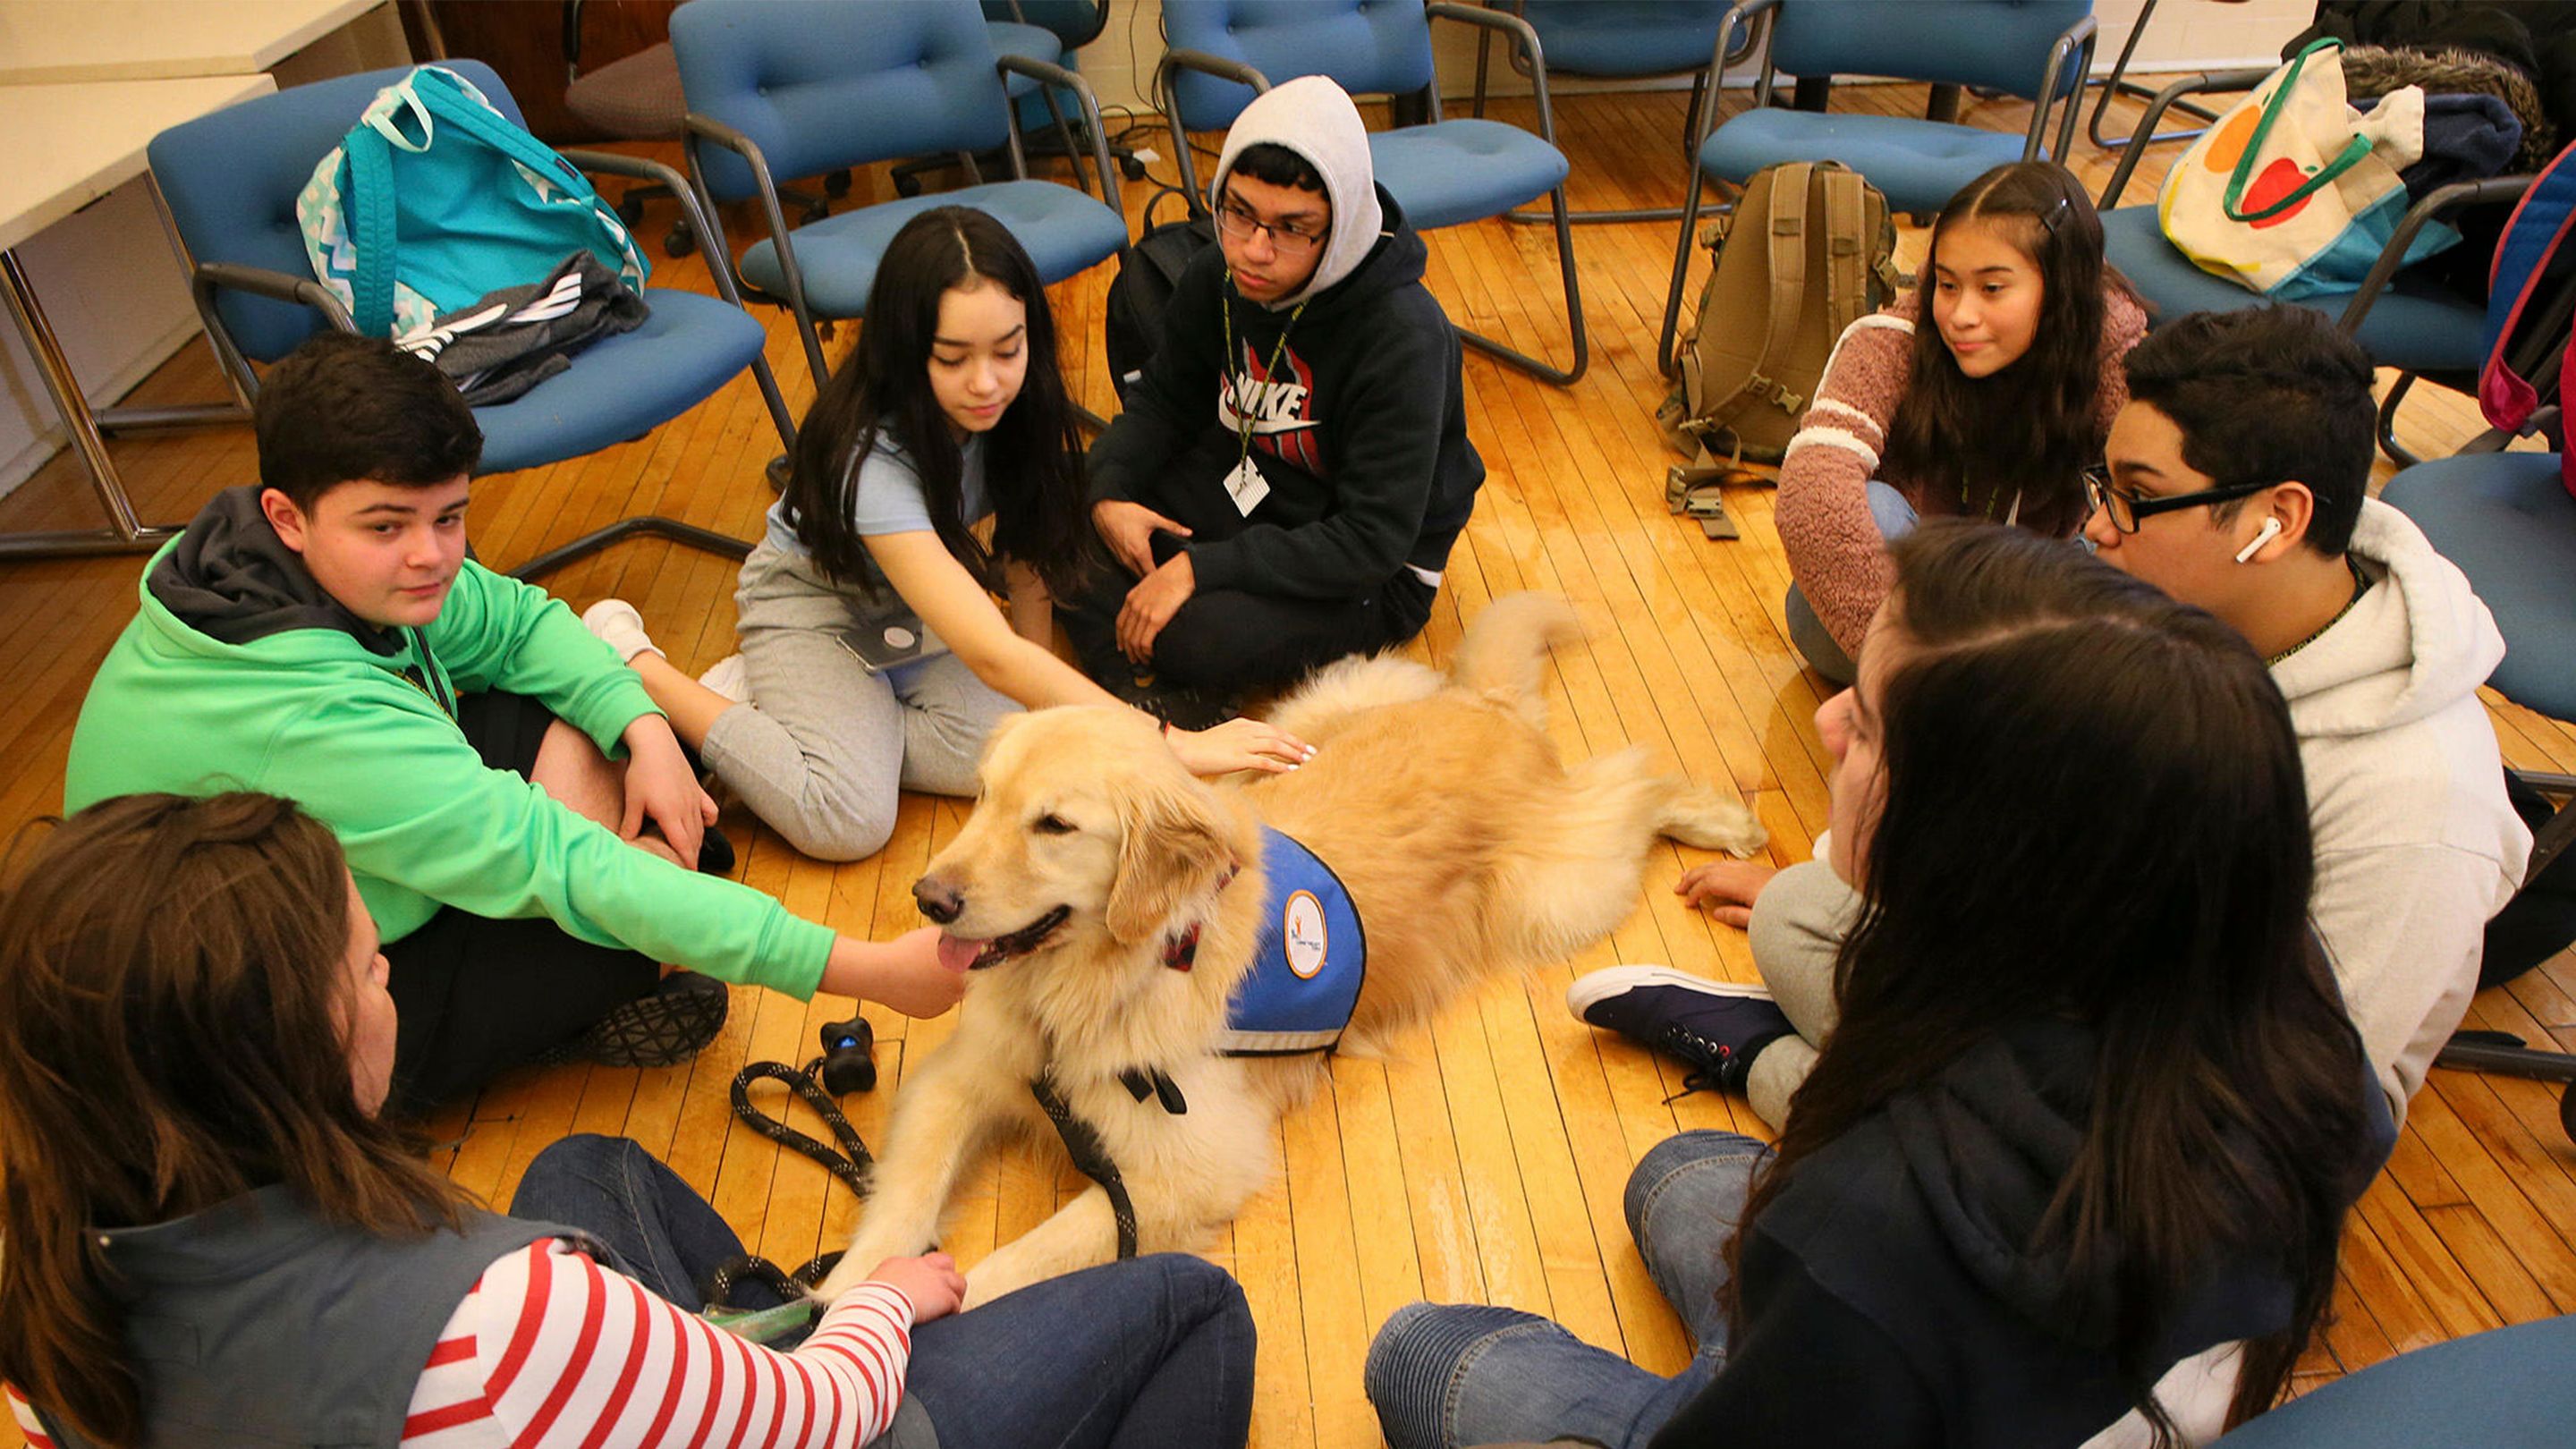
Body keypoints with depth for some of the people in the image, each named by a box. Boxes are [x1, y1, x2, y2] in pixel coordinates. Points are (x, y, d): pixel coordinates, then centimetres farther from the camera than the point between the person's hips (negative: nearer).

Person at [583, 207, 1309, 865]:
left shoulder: (1014, 404, -20)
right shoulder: (873, 456, -38)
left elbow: (1024, 539, -3)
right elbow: (991, 654, -45)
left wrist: (1045, 689, -12)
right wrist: (1173, 745, -50)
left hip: (922, 602, 6)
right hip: (815, 603, -6)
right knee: (849, 822, -24)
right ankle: (636, 664, -5)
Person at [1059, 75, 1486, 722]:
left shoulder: (1403, 336, -28)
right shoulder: (1218, 276, -8)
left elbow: (1373, 540, -28)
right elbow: (1165, 397, 10)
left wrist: (1202, 567, -31)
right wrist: (1109, 491, -10)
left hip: (1371, 575, -7)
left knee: (1201, 638, -35)